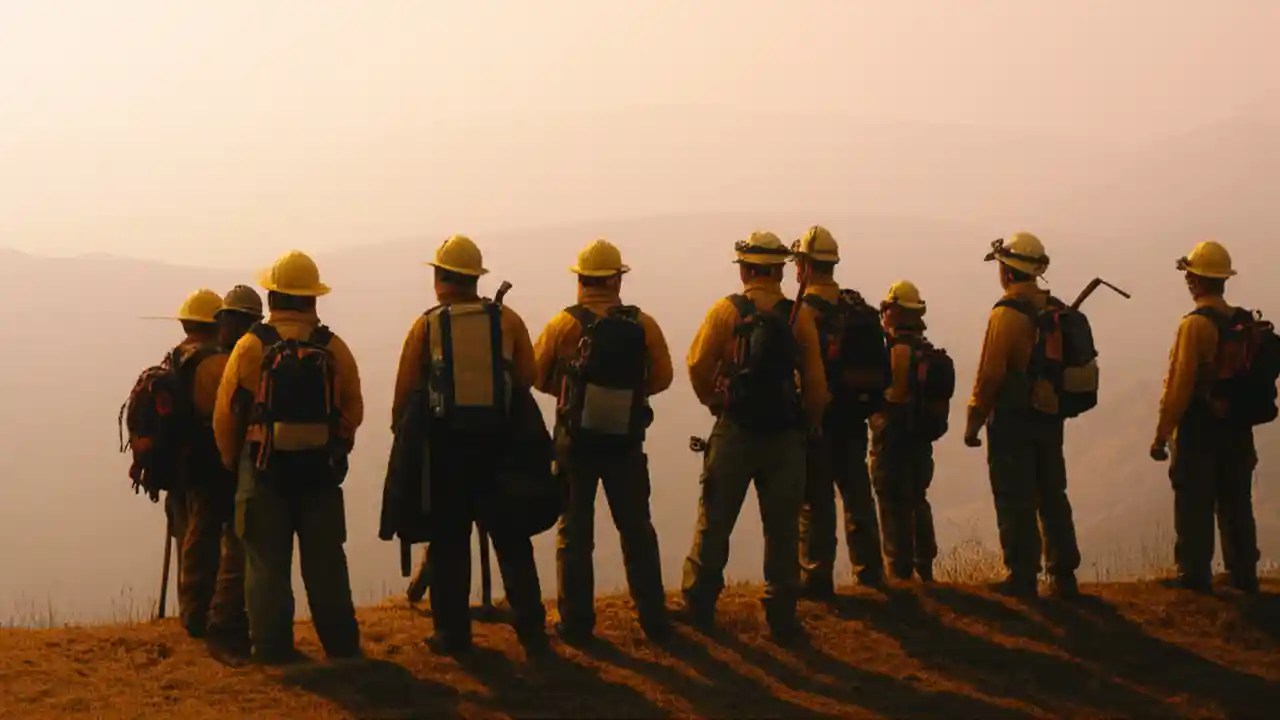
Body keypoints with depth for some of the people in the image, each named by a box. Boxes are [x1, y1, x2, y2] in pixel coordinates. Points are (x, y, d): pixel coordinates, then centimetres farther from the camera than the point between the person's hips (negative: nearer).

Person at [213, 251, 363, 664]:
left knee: (267, 563, 4)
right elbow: (353, 410, 2)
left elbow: (226, 412, -4)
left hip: (265, 468, -2)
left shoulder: (251, 347, -8)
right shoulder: (334, 349, -2)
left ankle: (272, 648, 2)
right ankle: (341, 645, 14)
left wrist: (231, 459, 12)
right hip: (321, 470, 2)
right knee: (325, 561, 11)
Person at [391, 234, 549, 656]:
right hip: (497, 442, 1)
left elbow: (405, 392, -4)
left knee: (449, 541, 8)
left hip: (446, 446, -1)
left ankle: (453, 633, 9)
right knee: (511, 539, 8)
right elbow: (526, 379, 0)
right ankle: (531, 629, 3)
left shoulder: (426, 326, -4)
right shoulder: (507, 320, -1)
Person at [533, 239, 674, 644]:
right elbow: (661, 377, 1)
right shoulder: (643, 325, -5)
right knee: (636, 529, 13)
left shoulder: (565, 325, -9)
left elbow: (537, 374, -3)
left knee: (574, 533, 7)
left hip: (575, 441, -1)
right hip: (627, 442, 1)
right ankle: (653, 618, 15)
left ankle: (576, 623, 5)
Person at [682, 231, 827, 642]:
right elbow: (815, 381, -4)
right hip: (785, 437, 1)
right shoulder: (800, 317, -3)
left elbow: (698, 366, -8)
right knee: (782, 528, 7)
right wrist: (812, 423, 12)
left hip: (734, 432, -1)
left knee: (714, 522, 10)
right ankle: (782, 616, 7)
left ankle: (699, 607, 16)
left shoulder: (725, 311, -5)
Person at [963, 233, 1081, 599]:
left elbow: (990, 373, -14)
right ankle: (1063, 576, 15)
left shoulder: (1007, 313, -13)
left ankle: (1022, 578, -2)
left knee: (1016, 501, -2)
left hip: (1013, 419, -7)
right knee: (1052, 497, 13)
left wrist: (974, 422, -7)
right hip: (1051, 418, 7)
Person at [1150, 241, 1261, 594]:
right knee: (1235, 505, 12)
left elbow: (1180, 386, -17)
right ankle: (1244, 575, 15)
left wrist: (1161, 435, -12)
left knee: (1194, 506, -1)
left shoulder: (1196, 324, -14)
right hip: (1237, 431, 7)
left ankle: (1194, 575, 0)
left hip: (1198, 431, -7)